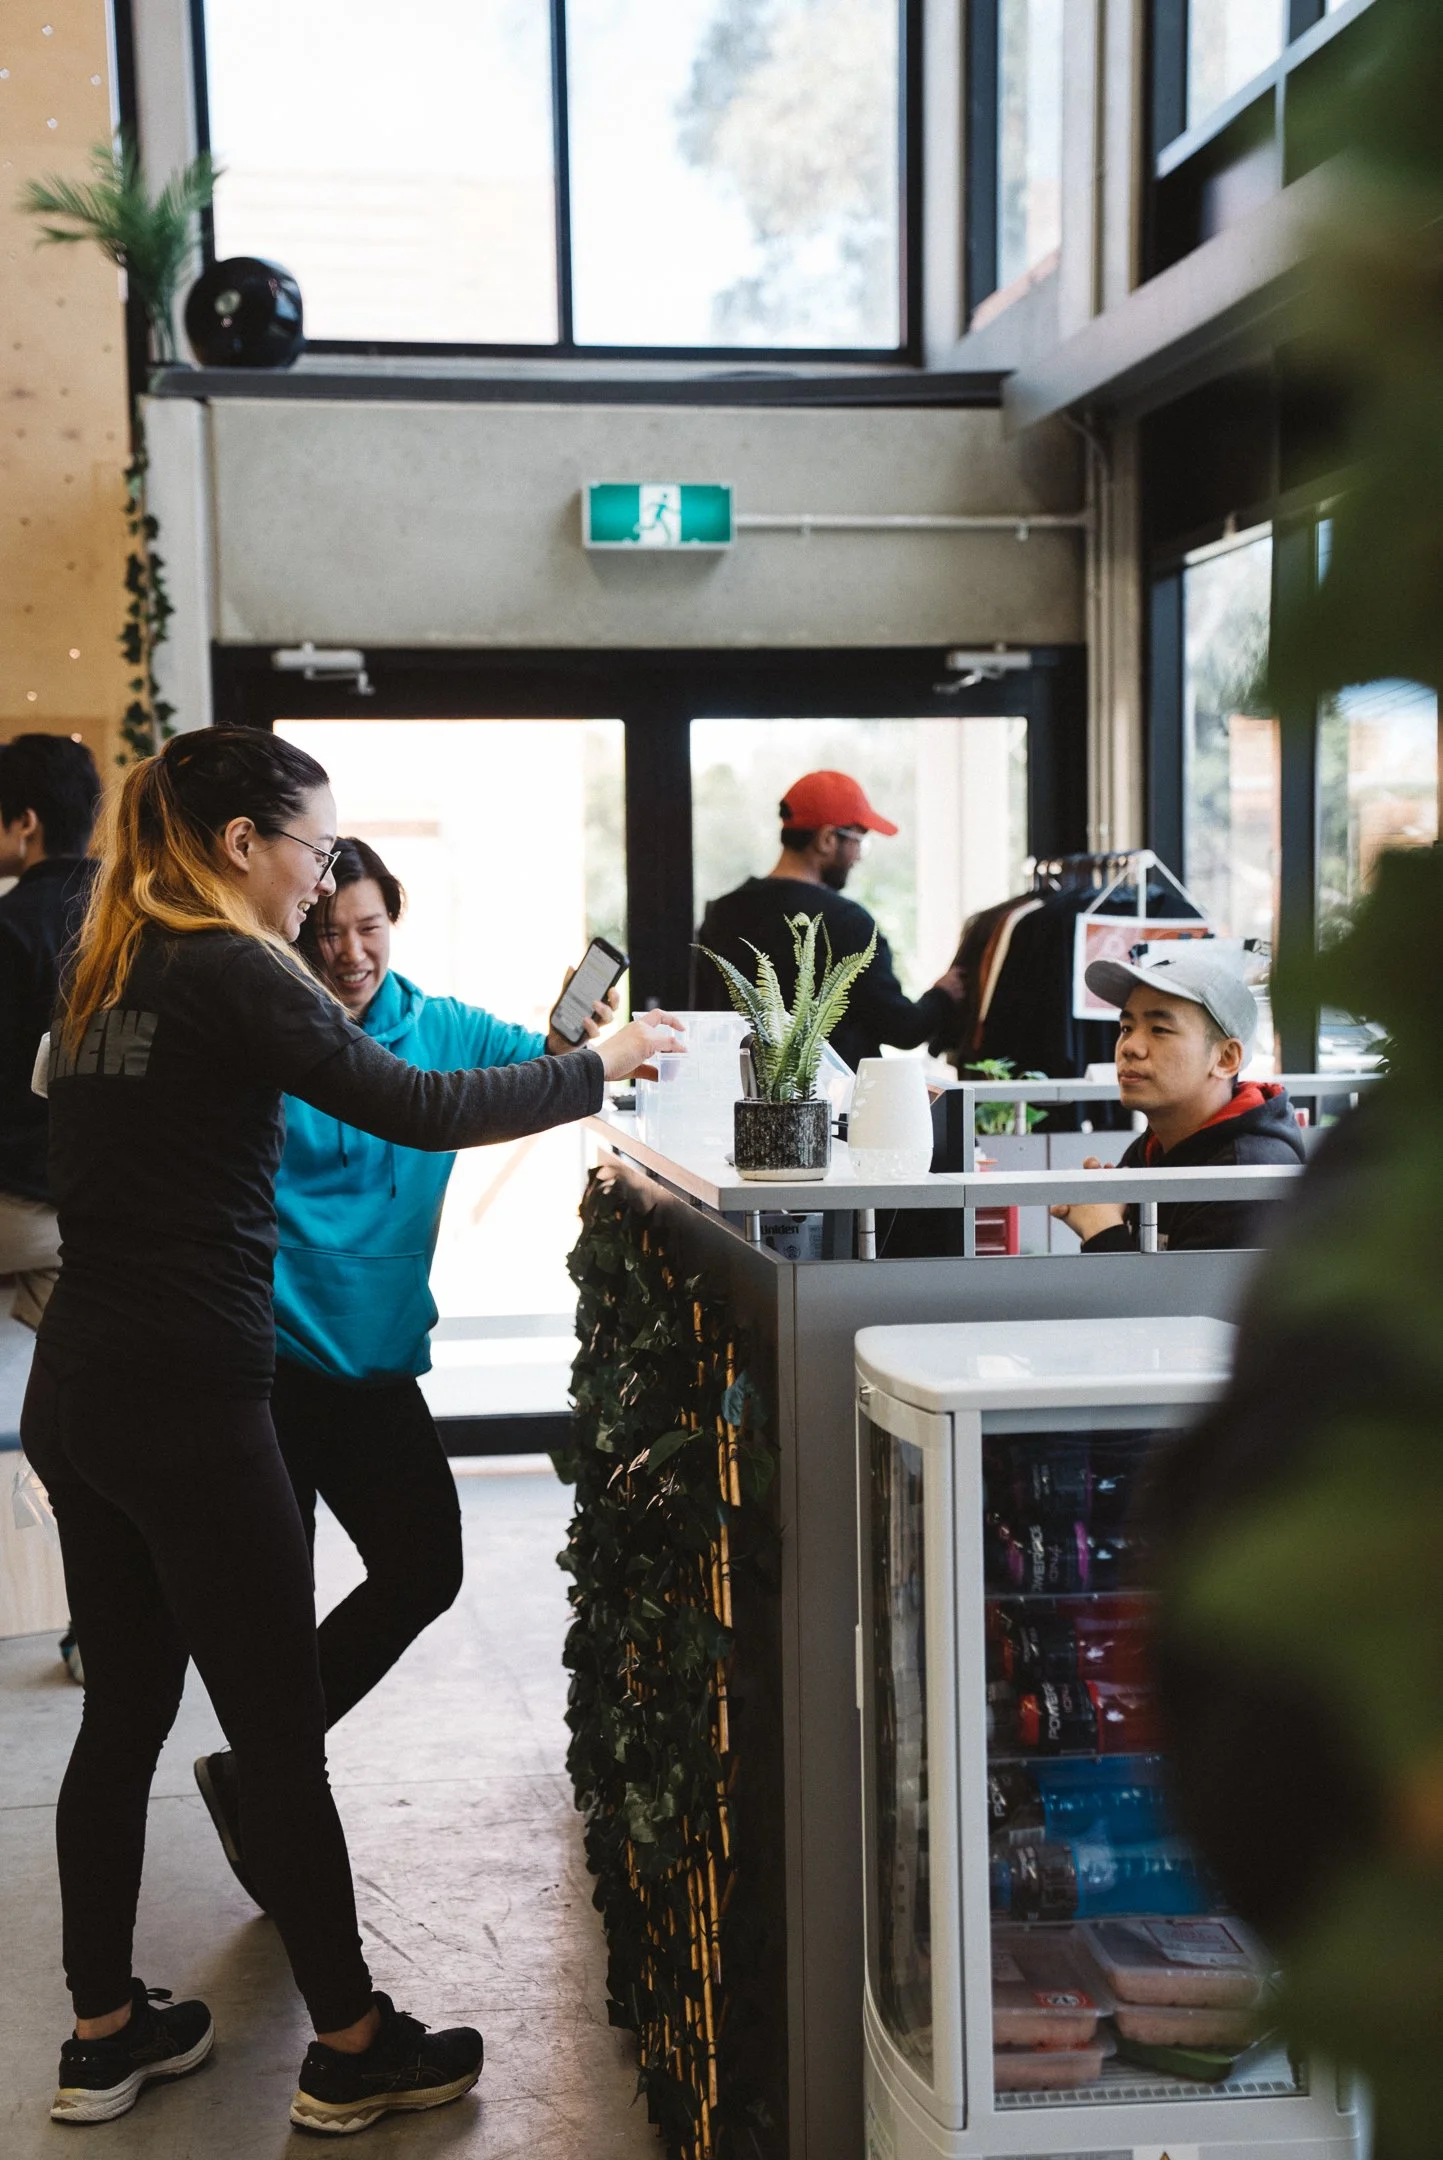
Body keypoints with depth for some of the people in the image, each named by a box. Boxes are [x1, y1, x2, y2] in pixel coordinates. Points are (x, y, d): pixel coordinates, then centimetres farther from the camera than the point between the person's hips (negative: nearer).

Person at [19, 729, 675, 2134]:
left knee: (124, 1711, 16)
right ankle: (351, 2047, 15)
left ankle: (105, 2032, 27)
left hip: (80, 1388, 9)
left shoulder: (107, 977, 11)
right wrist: (593, 1070, -8)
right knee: (278, 1726, 2)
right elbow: (415, 1109, -20)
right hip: (185, 1398, -9)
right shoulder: (231, 974, -13)